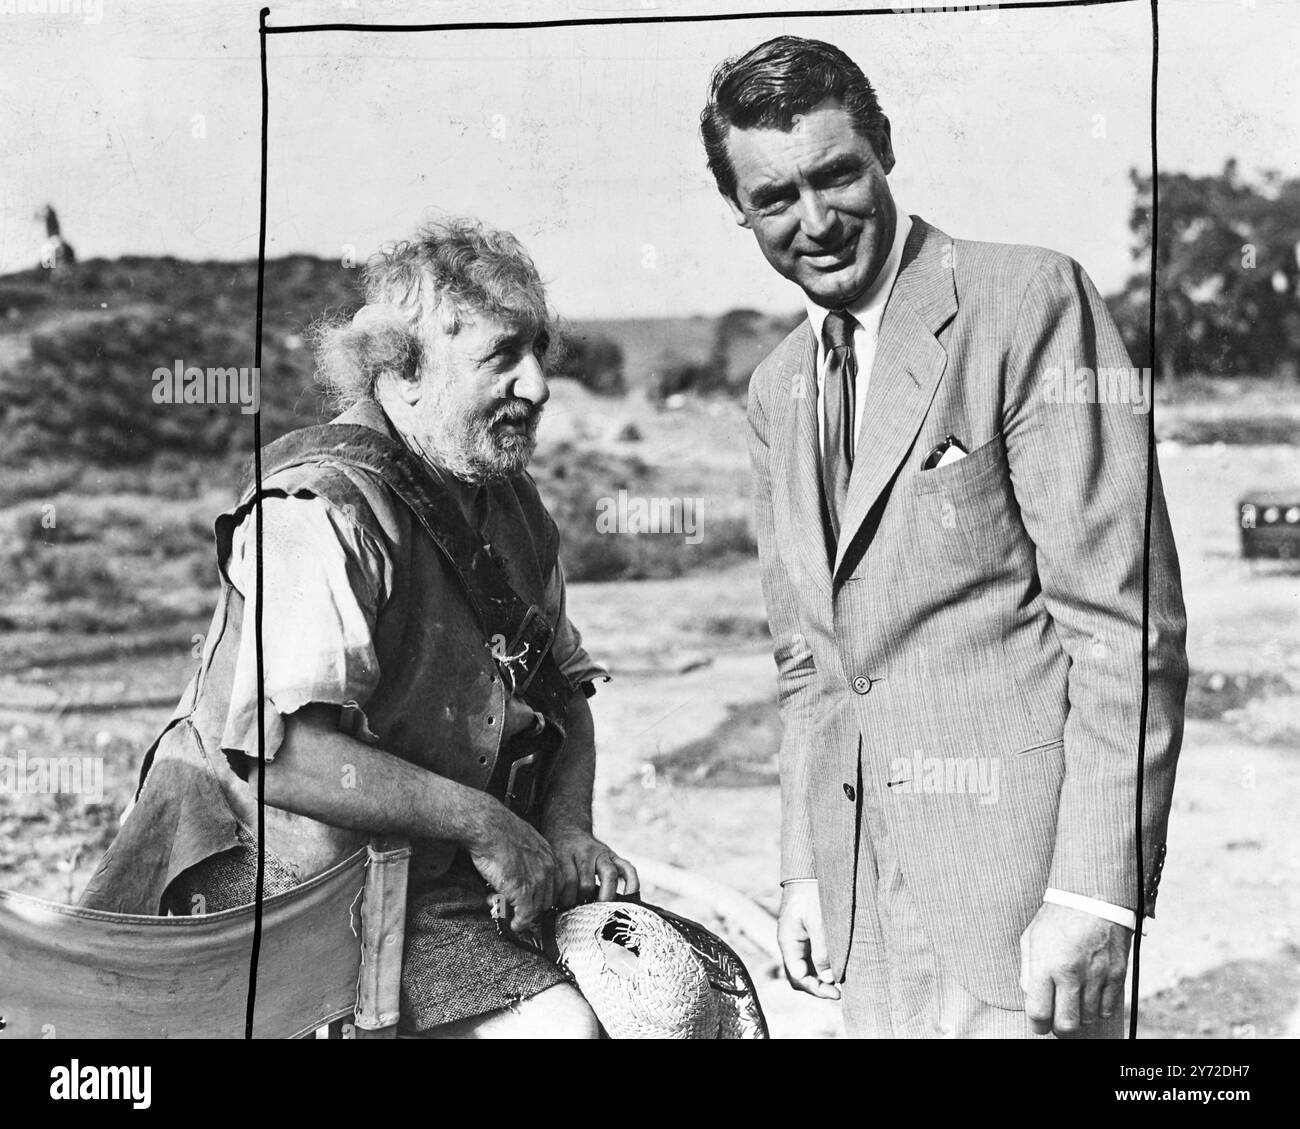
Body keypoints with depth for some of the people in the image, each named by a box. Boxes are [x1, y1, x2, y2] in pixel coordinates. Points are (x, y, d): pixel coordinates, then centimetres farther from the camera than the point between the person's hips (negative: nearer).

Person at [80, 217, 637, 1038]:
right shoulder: (325, 514, -20)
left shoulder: (511, 502, 9)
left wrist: (566, 827, 0)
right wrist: (484, 823, -23)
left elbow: (566, 688, 18)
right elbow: (279, 753, -31)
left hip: (430, 874, 8)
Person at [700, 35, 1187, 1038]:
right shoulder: (778, 392, 12)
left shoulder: (1031, 301, -9)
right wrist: (806, 871, 12)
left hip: (1015, 853, -6)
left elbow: (1127, 623, -14)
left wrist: (1091, 895, -17)